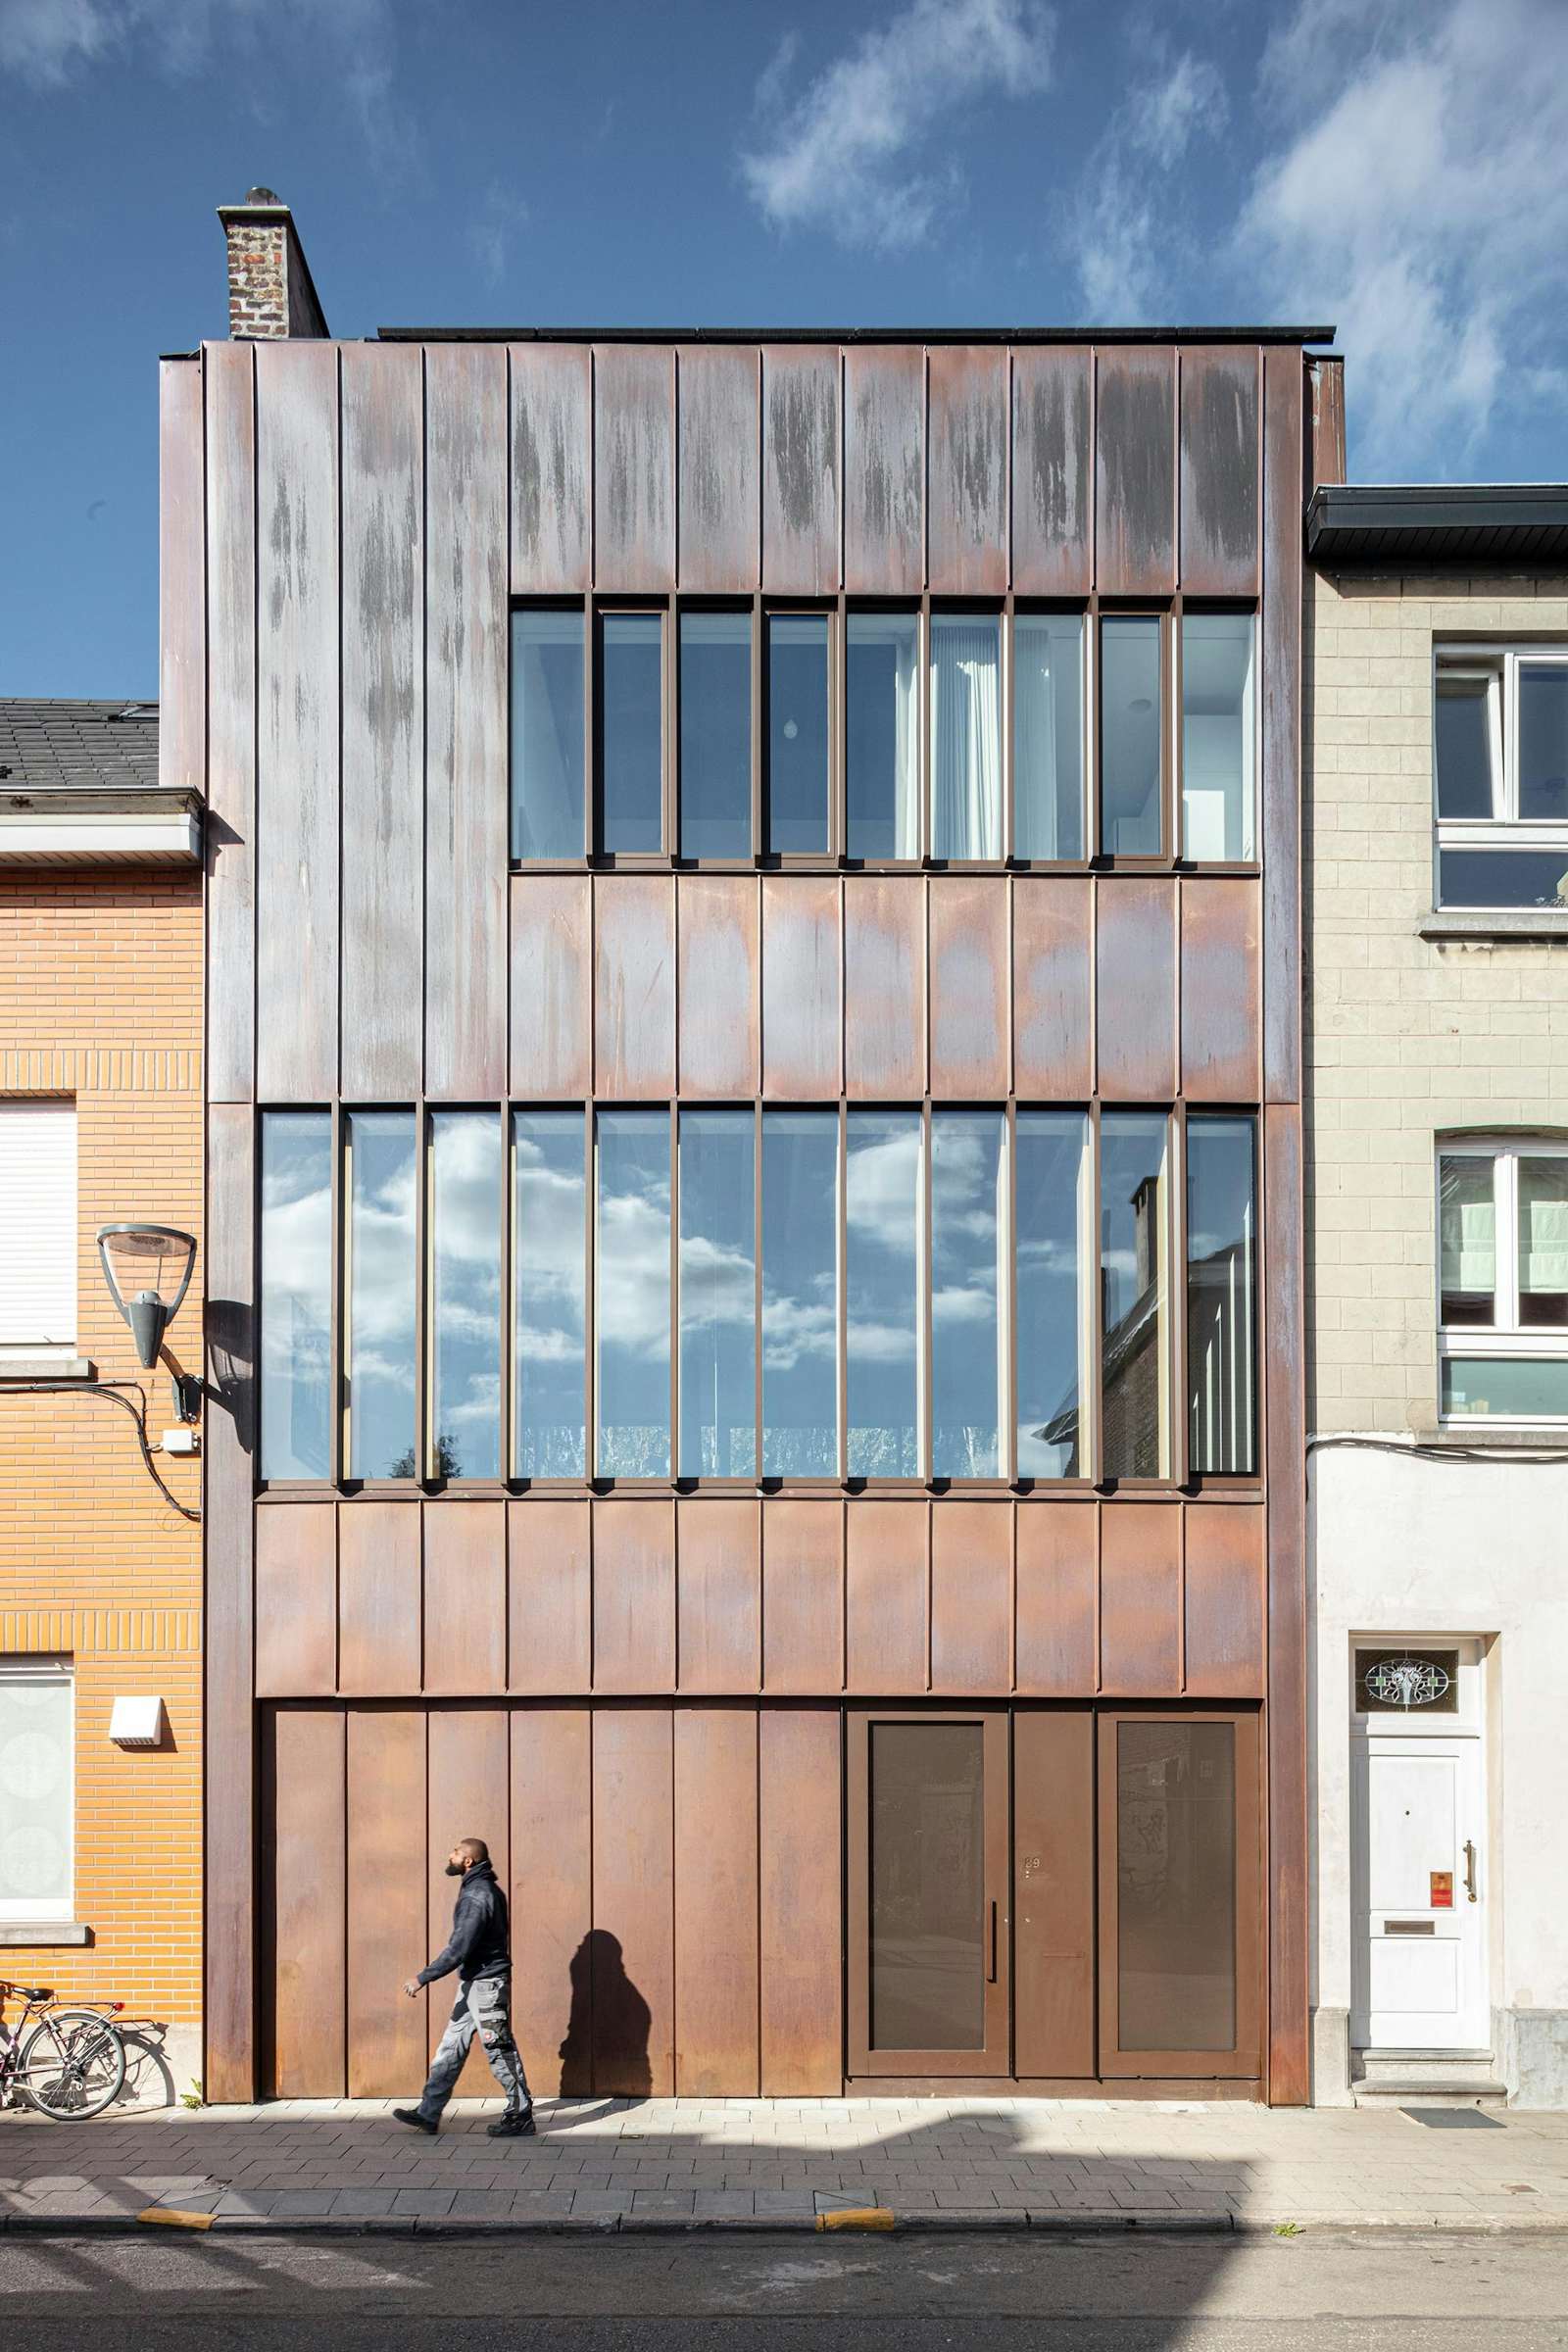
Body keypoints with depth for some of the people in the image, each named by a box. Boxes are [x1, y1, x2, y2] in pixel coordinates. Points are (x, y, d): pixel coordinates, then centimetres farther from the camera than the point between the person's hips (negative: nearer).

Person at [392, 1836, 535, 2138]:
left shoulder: (477, 1896, -20)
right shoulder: (484, 1890, 11)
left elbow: (459, 1948, -24)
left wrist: (422, 1978, -19)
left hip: (485, 1985, -10)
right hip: (473, 1983, 10)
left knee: (499, 2051, -1)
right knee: (451, 2048, 12)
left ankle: (521, 2117, 7)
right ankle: (429, 2113, 18)